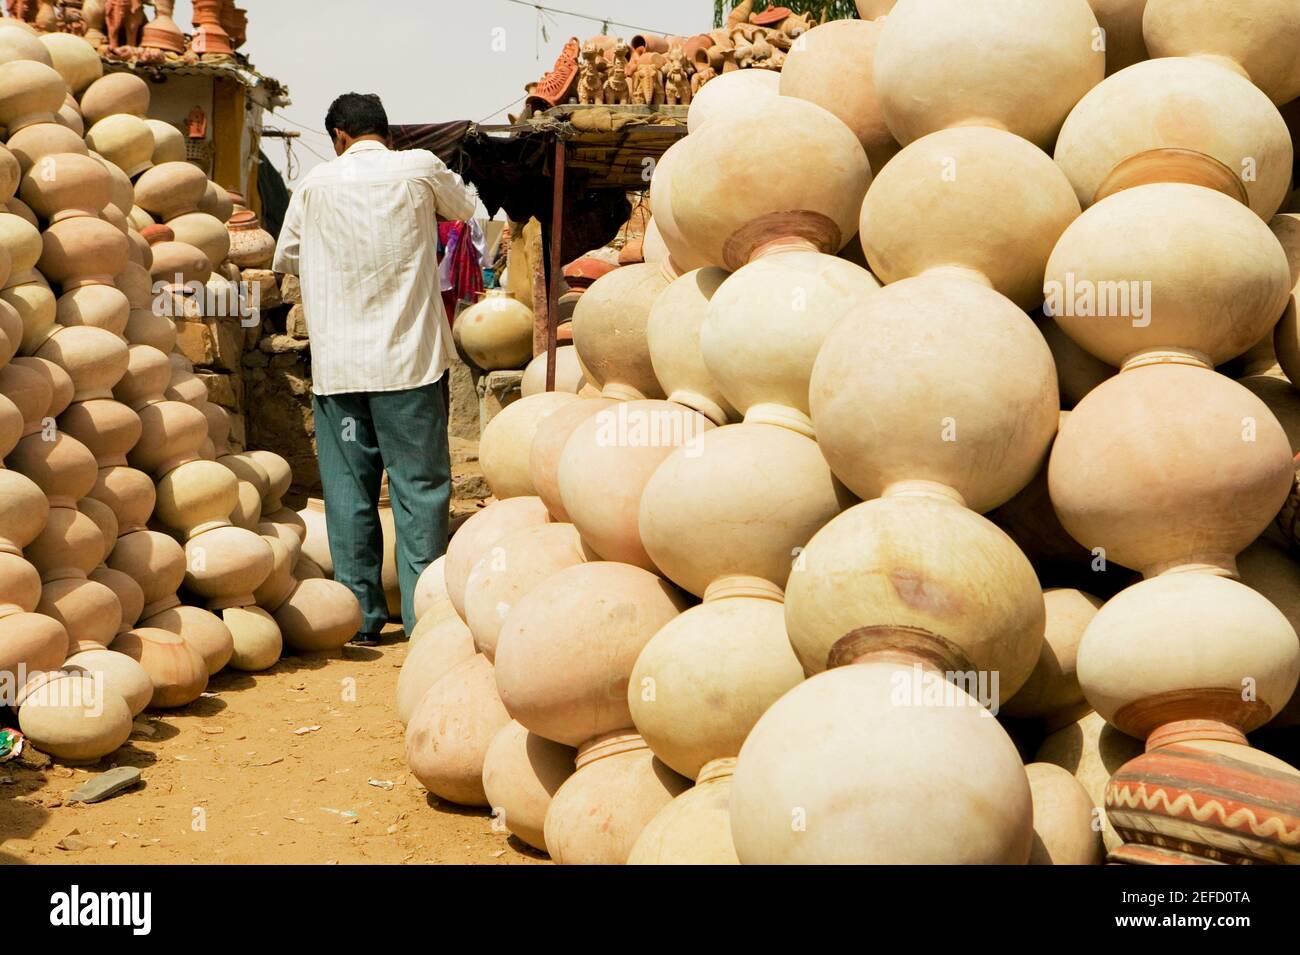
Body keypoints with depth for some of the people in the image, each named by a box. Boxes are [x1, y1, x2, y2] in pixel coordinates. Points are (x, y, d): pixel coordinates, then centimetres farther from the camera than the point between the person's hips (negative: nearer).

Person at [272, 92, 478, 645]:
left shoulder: (316, 184, 4)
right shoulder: (419, 169, 1)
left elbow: (285, 258, 16)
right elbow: (467, 207, 20)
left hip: (337, 364, 1)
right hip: (410, 357, -1)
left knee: (349, 491, 8)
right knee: (420, 487, 3)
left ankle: (360, 619, 12)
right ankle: (425, 614, 4)